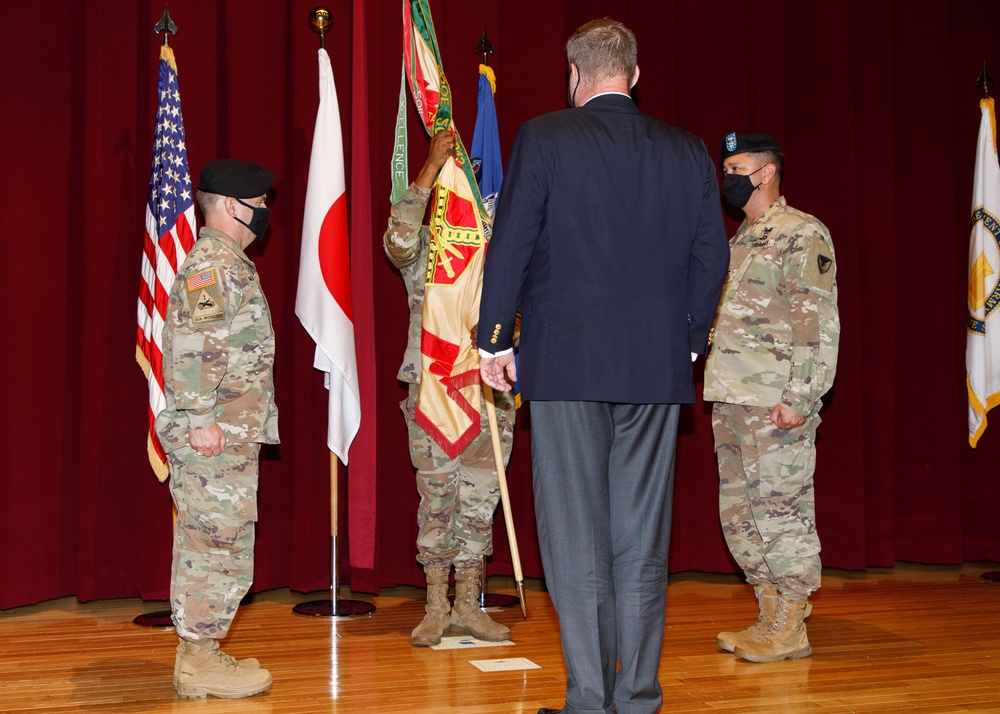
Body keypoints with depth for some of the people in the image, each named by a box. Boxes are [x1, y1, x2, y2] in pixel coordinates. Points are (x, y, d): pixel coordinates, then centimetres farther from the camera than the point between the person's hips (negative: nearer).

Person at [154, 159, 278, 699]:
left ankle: (199, 654, 21)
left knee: (206, 545, 13)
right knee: (217, 543, -6)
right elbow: (193, 344, -22)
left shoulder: (228, 263, 21)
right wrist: (200, 418, -24)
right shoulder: (212, 262, -12)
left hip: (231, 435, 11)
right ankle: (200, 663, 1)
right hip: (216, 437, -11)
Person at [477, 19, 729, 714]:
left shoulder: (544, 137, -4)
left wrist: (496, 339, 2)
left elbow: (511, 244, -6)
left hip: (564, 363, -3)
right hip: (658, 369, 4)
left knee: (575, 539, 2)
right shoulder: (688, 151, 7)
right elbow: (712, 256, 9)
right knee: (643, 542, 10)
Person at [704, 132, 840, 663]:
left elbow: (819, 323, -13)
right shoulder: (740, 240, 20)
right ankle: (770, 616, 22)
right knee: (738, 514, 12)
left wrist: (800, 397, -20)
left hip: (776, 405, -9)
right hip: (731, 401, 9)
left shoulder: (803, 235, -7)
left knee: (782, 511, -3)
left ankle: (790, 630, 6)